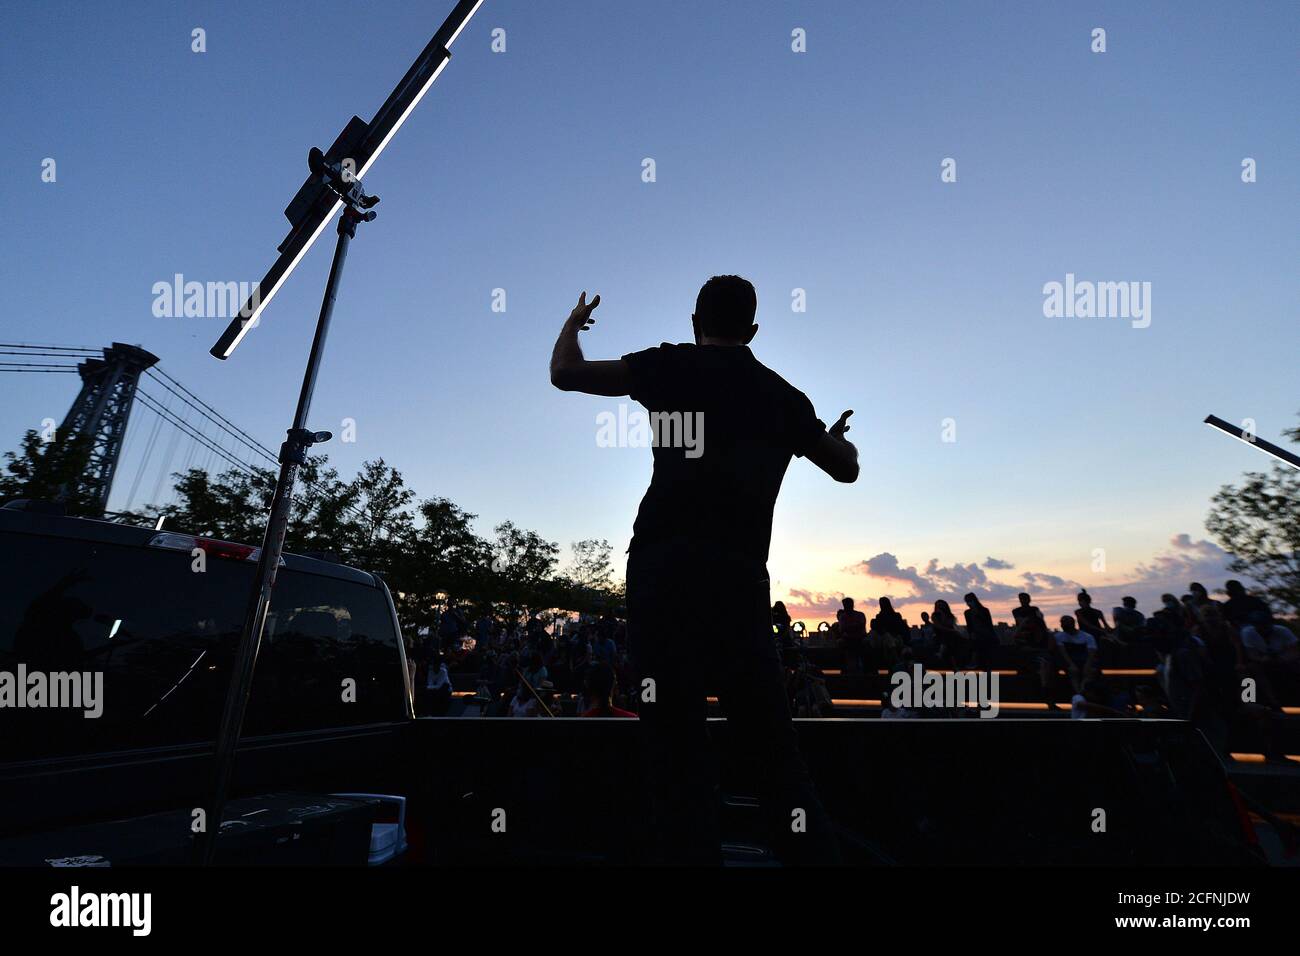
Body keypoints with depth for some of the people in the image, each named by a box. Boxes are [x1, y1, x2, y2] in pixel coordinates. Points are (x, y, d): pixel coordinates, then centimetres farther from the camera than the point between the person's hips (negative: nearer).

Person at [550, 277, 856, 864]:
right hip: (744, 575, 4)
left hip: (667, 568, -3)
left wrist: (573, 322, 32)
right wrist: (837, 436, 53)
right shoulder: (784, 396, 20)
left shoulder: (673, 366, 9)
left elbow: (565, 373, 11)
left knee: (678, 738, 1)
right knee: (769, 739, 14)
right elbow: (846, 468, 29)